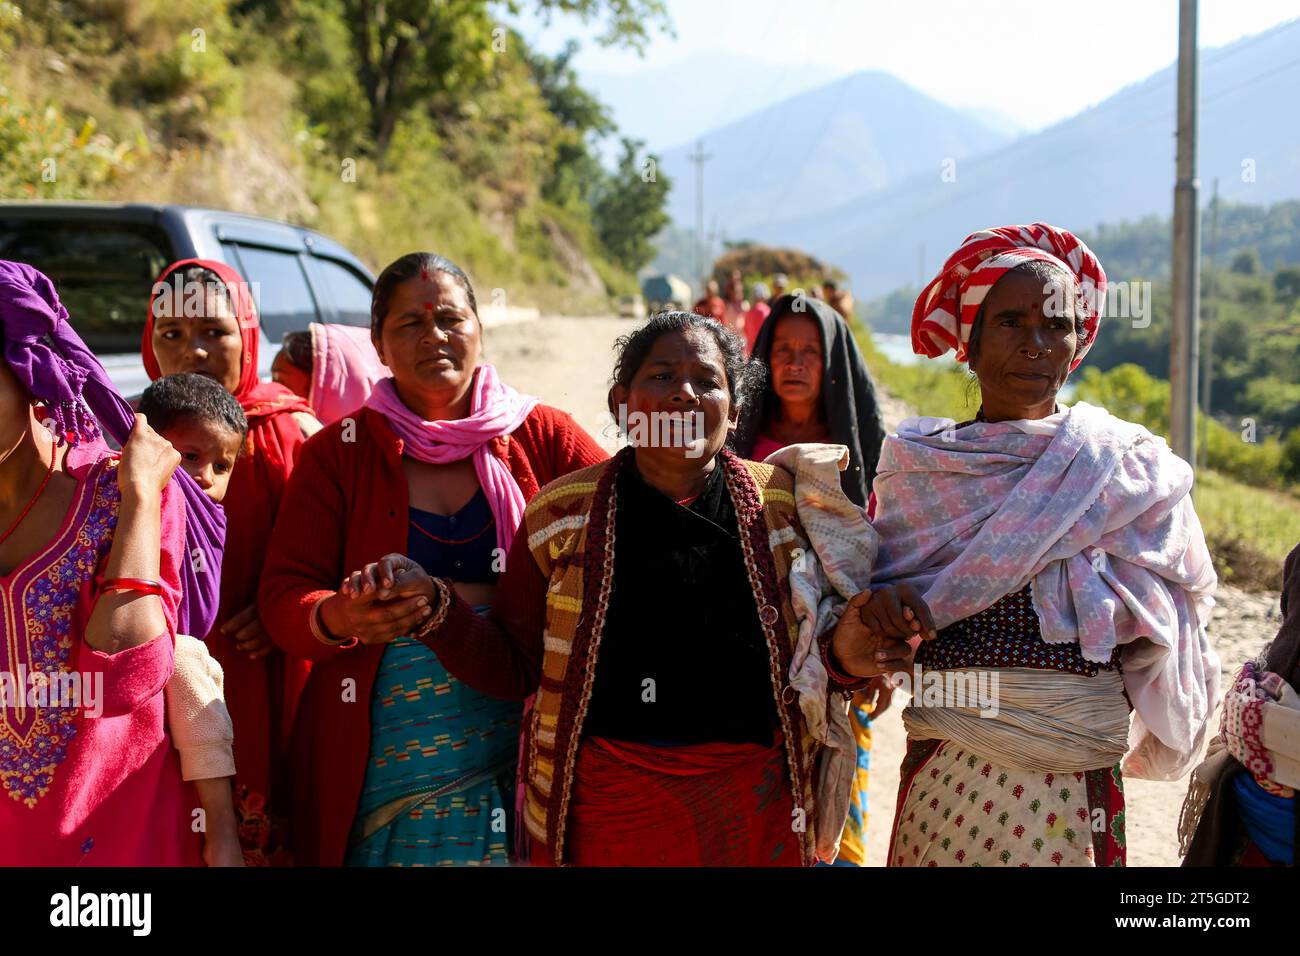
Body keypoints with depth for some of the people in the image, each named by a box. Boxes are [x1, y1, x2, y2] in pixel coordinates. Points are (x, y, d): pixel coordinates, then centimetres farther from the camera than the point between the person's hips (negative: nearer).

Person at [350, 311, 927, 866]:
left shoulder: (782, 506, 0)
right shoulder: (560, 515, -1)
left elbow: (809, 656, 7)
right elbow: (515, 667, 2)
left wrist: (841, 656, -15)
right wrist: (432, 606, -12)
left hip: (751, 803, 1)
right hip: (602, 807, 0)